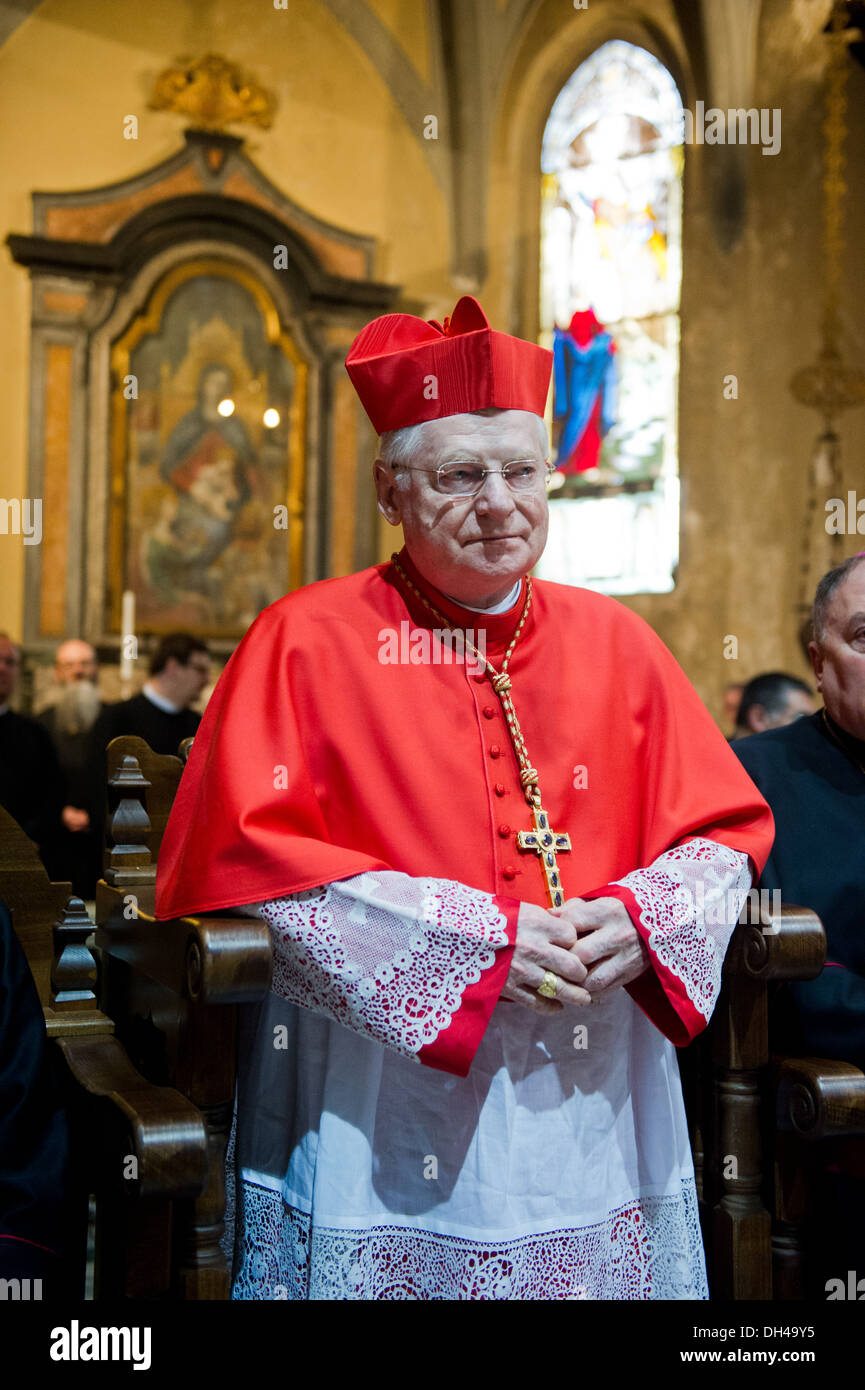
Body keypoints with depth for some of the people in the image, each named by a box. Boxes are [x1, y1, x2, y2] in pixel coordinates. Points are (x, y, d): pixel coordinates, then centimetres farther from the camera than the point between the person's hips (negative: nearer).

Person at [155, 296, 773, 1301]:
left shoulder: (612, 642, 8)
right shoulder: (309, 641, -4)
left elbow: (727, 830, 10)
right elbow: (245, 855, -13)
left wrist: (638, 922, -12)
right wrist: (478, 938, -17)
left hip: (593, 1106, 4)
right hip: (382, 1104, -3)